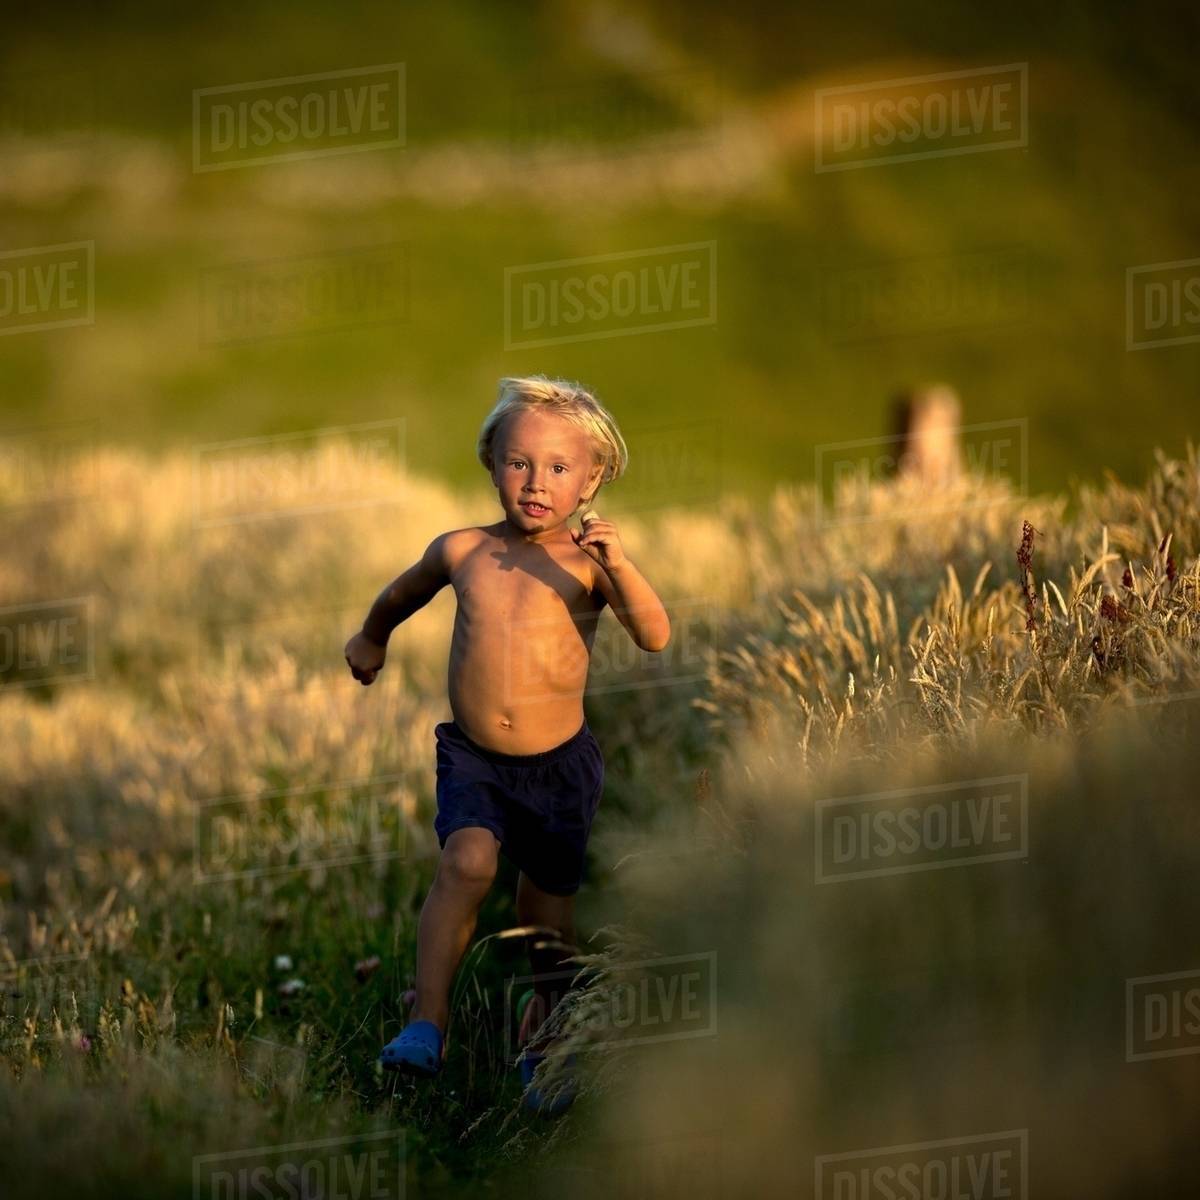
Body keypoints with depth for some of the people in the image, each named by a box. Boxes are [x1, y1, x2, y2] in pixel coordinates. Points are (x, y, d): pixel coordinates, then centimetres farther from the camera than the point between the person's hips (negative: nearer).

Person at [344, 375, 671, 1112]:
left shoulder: (586, 564, -9)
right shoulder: (463, 552, -1)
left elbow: (656, 637, -22)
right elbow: (406, 591, 21)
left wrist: (619, 566, -36)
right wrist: (373, 637, 38)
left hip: (559, 762, -1)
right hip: (473, 756, 1)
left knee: (551, 909, 10)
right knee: (468, 863, -26)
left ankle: (544, 1049, 32)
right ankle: (428, 1023, -22)